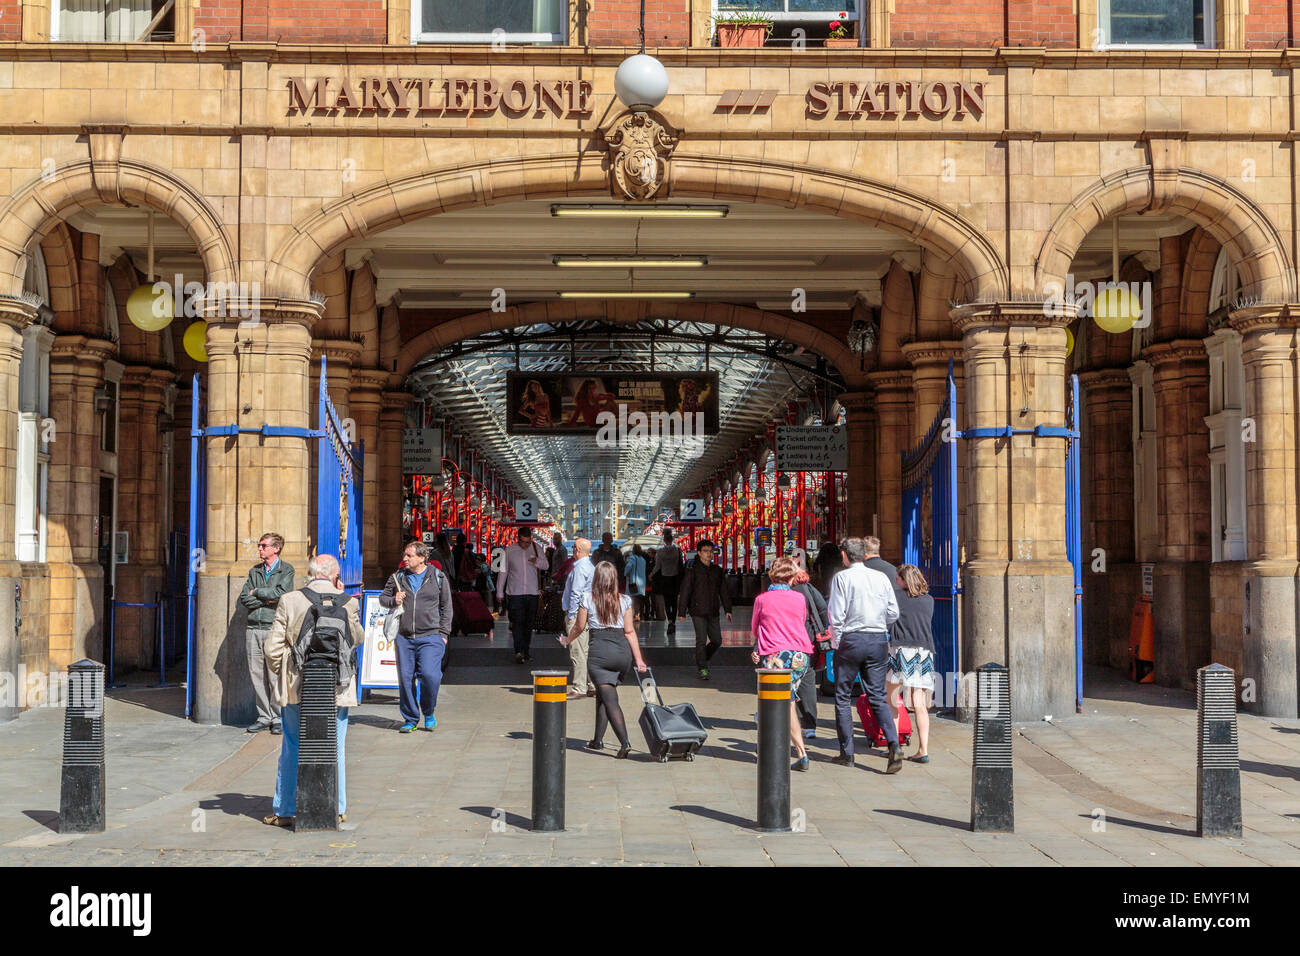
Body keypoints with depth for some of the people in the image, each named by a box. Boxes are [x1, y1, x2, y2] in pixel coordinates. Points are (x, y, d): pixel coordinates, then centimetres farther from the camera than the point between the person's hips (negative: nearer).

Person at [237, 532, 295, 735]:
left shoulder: (286, 570, 3)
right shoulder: (254, 571, 16)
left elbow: (281, 593, -13)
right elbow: (243, 599, 7)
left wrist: (257, 592, -2)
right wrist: (267, 600, -6)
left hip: (274, 628, -5)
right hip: (253, 628, 5)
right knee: (256, 674, 4)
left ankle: (279, 718, 3)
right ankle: (264, 716, 12)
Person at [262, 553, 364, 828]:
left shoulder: (289, 601, -6)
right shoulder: (348, 603, -4)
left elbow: (273, 648, -5)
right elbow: (359, 638, 12)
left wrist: (280, 673, 13)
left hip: (297, 687, 0)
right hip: (337, 689, 0)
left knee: (292, 749, 10)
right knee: (334, 750, 10)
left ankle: (284, 810, 16)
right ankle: (337, 809, 15)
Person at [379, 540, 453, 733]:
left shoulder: (438, 578, 4)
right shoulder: (398, 578, 9)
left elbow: (446, 607, 8)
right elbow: (383, 598, 19)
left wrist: (443, 633, 2)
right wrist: (394, 601, -5)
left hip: (430, 637, -3)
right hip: (404, 637, 3)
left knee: (430, 675, -16)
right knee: (405, 678, 3)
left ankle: (428, 712, 9)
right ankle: (410, 719, 18)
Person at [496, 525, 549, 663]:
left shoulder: (536, 548, 6)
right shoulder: (510, 551, 2)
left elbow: (545, 565, 12)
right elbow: (503, 572, 6)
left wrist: (537, 562, -12)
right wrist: (500, 592, 6)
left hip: (532, 593, 2)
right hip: (515, 593, -2)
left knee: (529, 623, 8)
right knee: (517, 622, -13)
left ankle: (526, 651, 18)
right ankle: (518, 652, -19)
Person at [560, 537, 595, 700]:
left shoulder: (580, 568, -14)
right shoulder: (591, 566, 17)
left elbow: (576, 594, -17)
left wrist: (571, 615, -14)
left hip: (578, 613, -10)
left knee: (577, 653, -9)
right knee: (587, 651, 13)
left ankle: (579, 689, -10)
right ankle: (592, 686, 16)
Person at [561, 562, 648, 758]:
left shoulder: (588, 599, -2)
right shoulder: (624, 601, 4)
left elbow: (579, 627, 6)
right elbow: (629, 631, 2)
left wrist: (567, 641, 26)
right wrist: (638, 659, 4)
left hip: (599, 651, -4)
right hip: (622, 650, 4)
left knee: (610, 699, -6)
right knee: (602, 695, 21)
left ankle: (625, 742, -21)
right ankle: (598, 739, 25)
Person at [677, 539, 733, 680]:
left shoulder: (717, 571, 10)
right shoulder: (692, 571, -4)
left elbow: (724, 591, 15)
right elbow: (685, 592, -4)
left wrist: (728, 610, 10)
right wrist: (682, 612, -6)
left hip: (713, 612, 5)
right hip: (698, 612, -5)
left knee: (717, 640, 6)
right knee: (701, 640, -8)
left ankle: (702, 659, 29)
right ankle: (702, 669, 1)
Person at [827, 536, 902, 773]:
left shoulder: (842, 578, -6)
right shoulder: (881, 577, 7)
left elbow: (836, 615, -11)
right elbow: (893, 613, 7)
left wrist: (835, 643, 1)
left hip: (851, 639, -4)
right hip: (879, 640, 4)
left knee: (843, 697, 9)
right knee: (878, 696, 6)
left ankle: (847, 753, 12)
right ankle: (894, 745, -14)